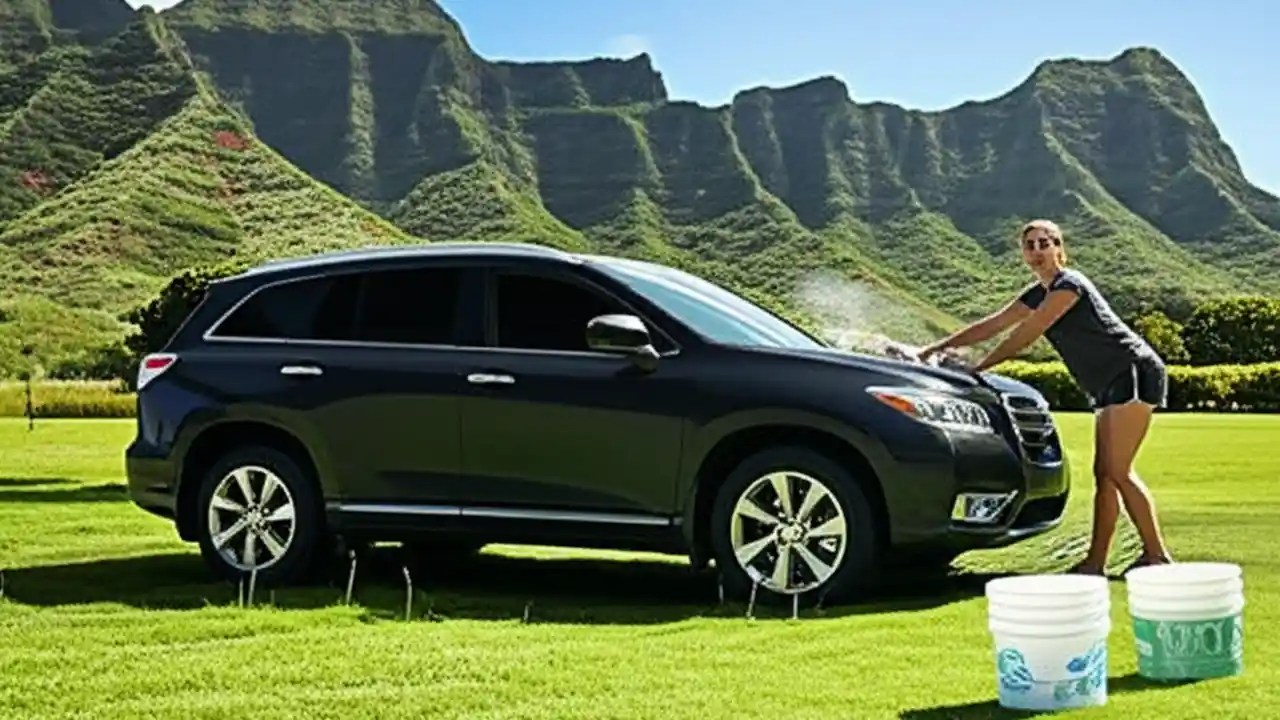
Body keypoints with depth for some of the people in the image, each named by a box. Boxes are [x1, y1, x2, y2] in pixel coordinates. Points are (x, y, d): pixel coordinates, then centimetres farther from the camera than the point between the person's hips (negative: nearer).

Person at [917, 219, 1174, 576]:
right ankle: (1096, 561, 6)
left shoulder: (1069, 285, -13)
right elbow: (991, 326, 16)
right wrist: (935, 349, 12)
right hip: (1110, 386, 10)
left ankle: (1157, 555, -12)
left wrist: (976, 370, -11)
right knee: (1105, 474, 5)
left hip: (1135, 373, -10)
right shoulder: (1037, 294, 15)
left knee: (1117, 472, -15)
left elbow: (1026, 335, -15)